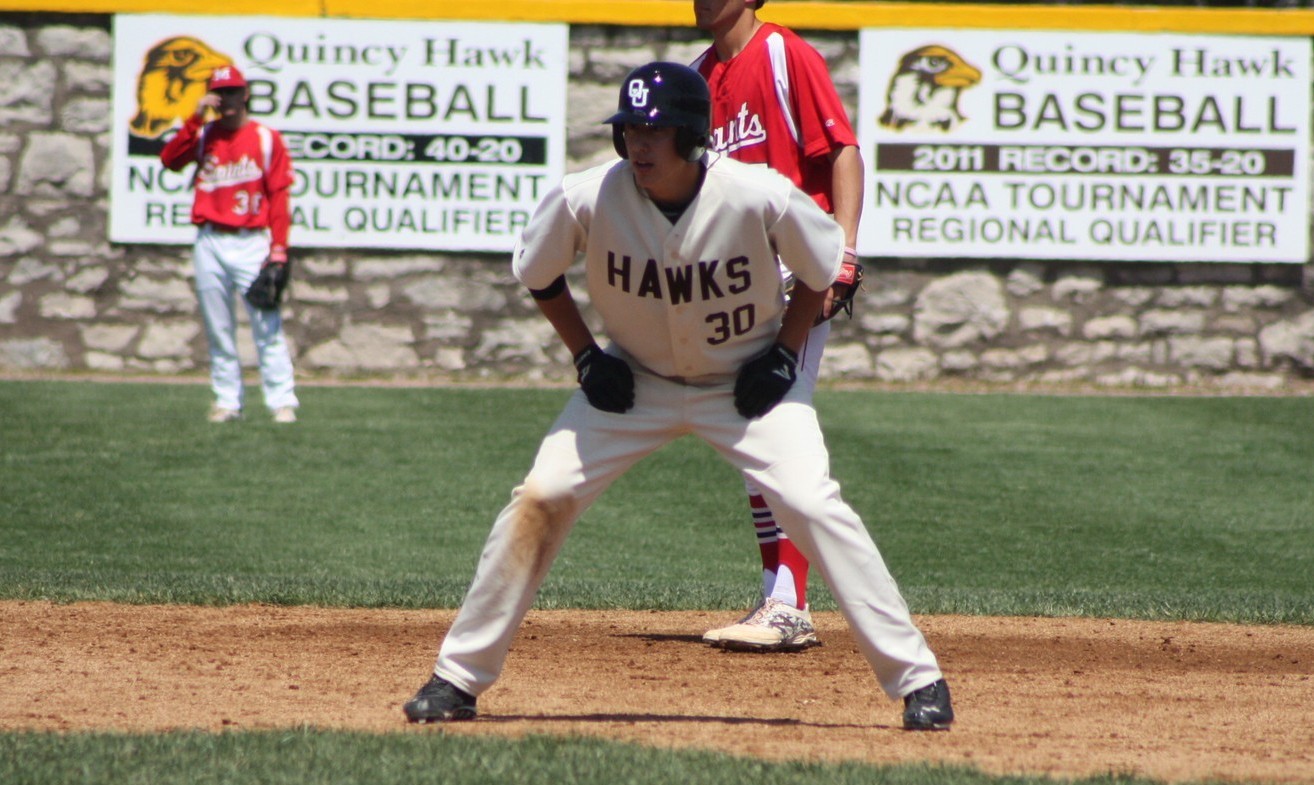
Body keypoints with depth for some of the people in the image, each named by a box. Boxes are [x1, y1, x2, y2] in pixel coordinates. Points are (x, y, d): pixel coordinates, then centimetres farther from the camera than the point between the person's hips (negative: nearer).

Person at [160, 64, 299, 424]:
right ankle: (227, 400, 9)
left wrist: (278, 251, -8)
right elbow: (170, 159, -7)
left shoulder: (267, 139, 3)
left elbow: (278, 197, -1)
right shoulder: (204, 135, 10)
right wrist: (196, 118, -12)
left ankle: (282, 401, -8)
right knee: (218, 328, 4)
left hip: (252, 242, -3)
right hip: (210, 243, 3)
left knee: (267, 325, -7)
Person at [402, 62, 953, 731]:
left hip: (746, 381, -2)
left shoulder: (761, 197, -26)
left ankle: (918, 678, -9)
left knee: (813, 506, -18)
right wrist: (586, 357, -6)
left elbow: (822, 270, -5)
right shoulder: (586, 199, -22)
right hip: (633, 379, 2)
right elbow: (537, 275, 0)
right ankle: (458, 677, 3)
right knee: (540, 499, -10)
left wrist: (784, 356, -10)